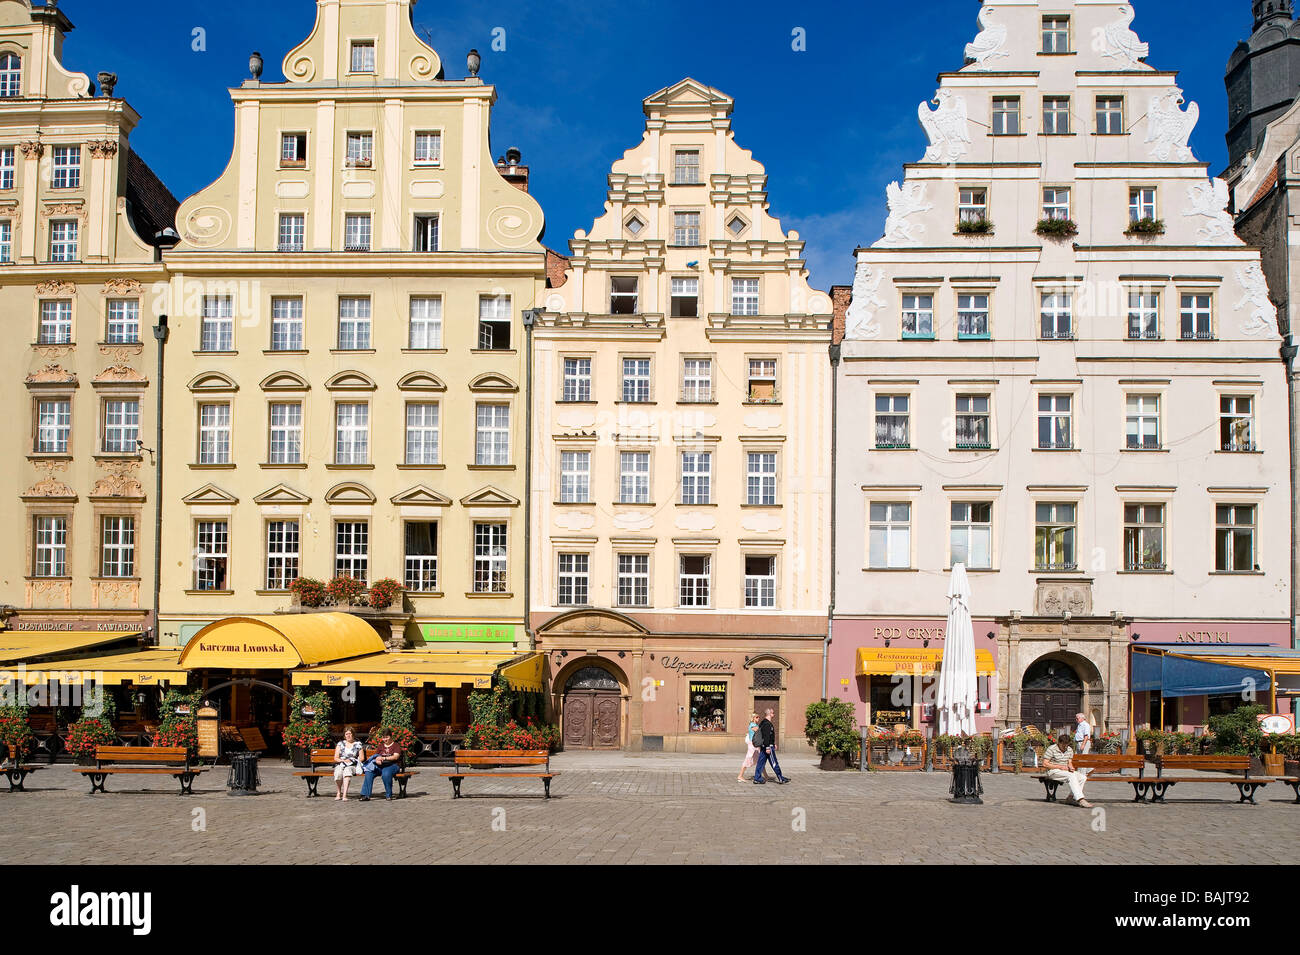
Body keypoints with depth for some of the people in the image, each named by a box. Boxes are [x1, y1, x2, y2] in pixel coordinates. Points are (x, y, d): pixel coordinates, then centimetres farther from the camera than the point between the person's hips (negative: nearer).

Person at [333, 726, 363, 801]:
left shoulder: (358, 744, 15)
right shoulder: (340, 743, 16)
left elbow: (361, 758, 10)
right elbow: (335, 758, 10)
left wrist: (352, 761, -7)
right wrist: (343, 760, -9)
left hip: (353, 765, -1)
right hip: (340, 764, 1)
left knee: (347, 770, -39)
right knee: (338, 773, -36)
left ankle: (344, 795, -48)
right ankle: (338, 793, -14)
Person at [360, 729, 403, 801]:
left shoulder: (396, 746, 7)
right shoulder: (380, 746, 23)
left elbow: (395, 757, -8)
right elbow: (376, 756, 14)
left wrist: (383, 758, -18)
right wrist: (377, 760, -11)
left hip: (392, 765, -5)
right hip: (381, 765, 5)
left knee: (386, 773, -39)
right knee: (369, 773, -25)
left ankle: (389, 795, -22)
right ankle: (366, 795, -25)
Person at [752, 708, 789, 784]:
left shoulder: (763, 723, 17)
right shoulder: (767, 724, -17)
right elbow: (766, 736, -23)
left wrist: (773, 744, 31)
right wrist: (768, 747, -25)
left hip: (763, 746, 10)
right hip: (768, 746, -10)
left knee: (761, 762, 8)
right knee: (774, 763, -2)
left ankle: (757, 779, 7)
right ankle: (781, 778, 4)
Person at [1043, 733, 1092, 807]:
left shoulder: (1070, 750, 10)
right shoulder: (1051, 749, -10)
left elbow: (1070, 763, 17)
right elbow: (1045, 764, -14)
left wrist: (1071, 767, -10)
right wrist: (1060, 767, -18)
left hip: (1065, 771, 7)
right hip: (1053, 772, -7)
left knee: (1083, 777, -14)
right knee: (1071, 776, -33)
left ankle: (1071, 797, -16)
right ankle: (1080, 800, -41)